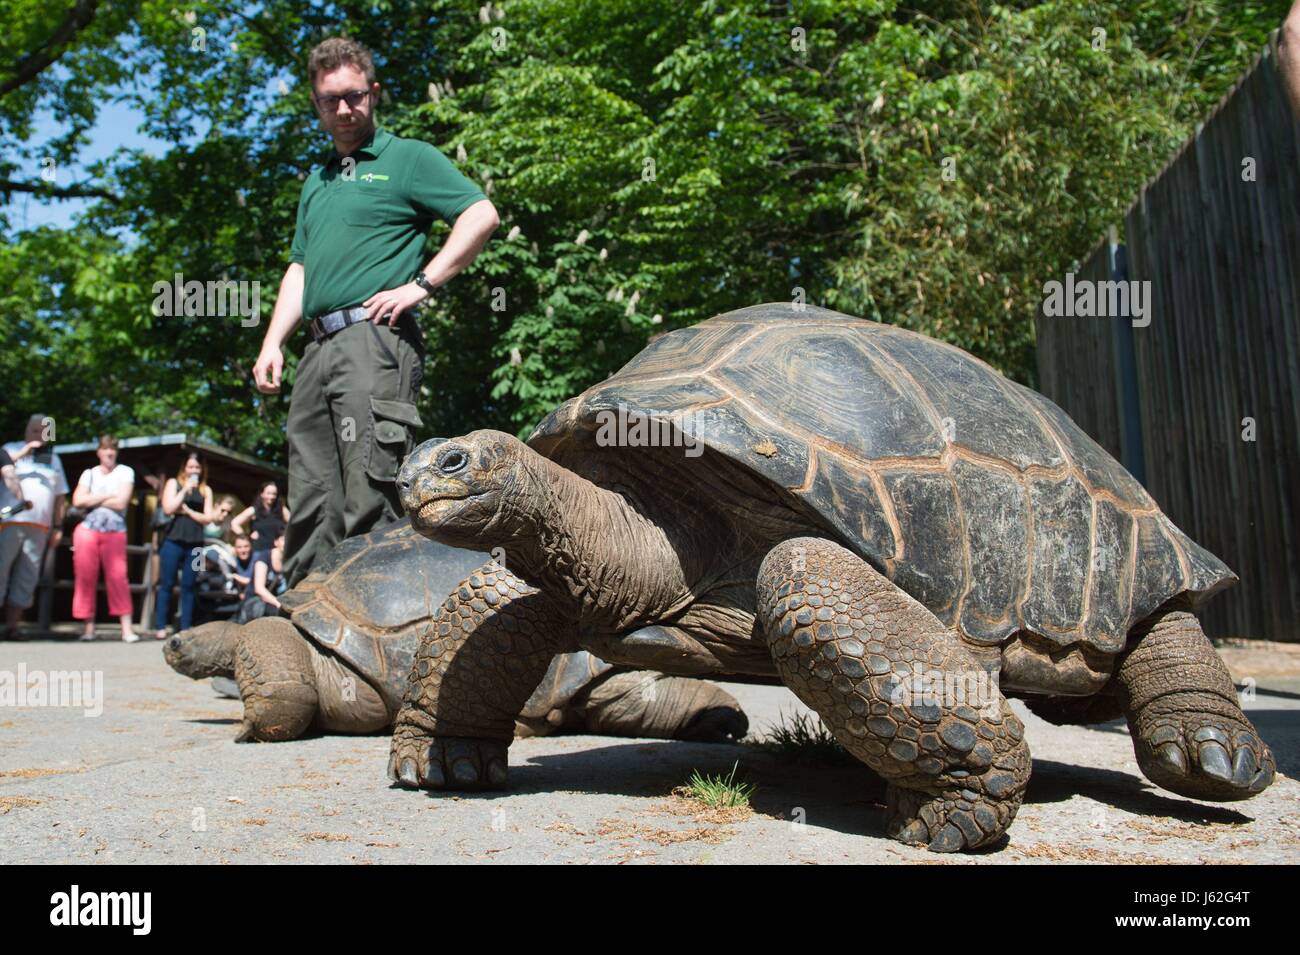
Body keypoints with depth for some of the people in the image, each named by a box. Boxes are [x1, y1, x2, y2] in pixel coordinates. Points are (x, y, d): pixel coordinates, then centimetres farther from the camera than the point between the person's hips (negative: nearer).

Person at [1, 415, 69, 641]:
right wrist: (25, 451, -15)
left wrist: (58, 526, 12)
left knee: (26, 579, 2)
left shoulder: (53, 459, 20)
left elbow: (60, 496, 19)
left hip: (40, 527, 4)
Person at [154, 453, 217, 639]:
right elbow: (168, 509, -6)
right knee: (167, 584, 0)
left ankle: (185, 628, 6)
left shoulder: (206, 490, 11)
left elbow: (208, 518, 5)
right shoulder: (173, 483, 7)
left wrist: (188, 511, -6)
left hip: (195, 544, 2)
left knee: (188, 586, 4)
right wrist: (185, 490, -8)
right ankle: (161, 627, 3)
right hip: (173, 541, -2)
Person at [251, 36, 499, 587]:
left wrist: (420, 285, -11)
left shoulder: (408, 158, 7)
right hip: (318, 349, 8)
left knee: (369, 499, -14)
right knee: (309, 505, 6)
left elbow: (482, 216, -6)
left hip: (374, 340, -7)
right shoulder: (316, 181, 28)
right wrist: (272, 344, 14)